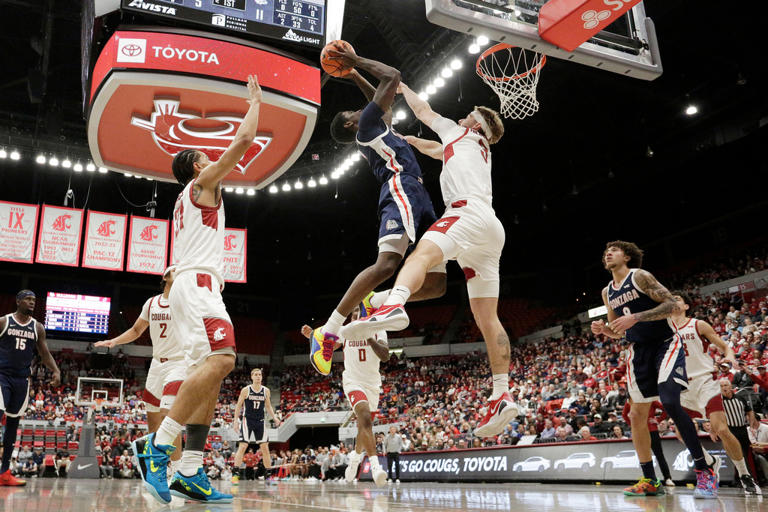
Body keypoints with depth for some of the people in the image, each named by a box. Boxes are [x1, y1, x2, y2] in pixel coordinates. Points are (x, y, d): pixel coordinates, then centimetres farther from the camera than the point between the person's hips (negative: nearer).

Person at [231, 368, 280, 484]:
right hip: (247, 420, -3)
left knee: (265, 447, 2)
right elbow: (238, 406, 1)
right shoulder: (245, 390, -4)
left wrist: (274, 418, 1)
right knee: (243, 446, -12)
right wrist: (236, 421, -4)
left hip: (260, 421, 3)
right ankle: (235, 474, -7)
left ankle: (269, 475, 9)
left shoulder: (266, 390, 5)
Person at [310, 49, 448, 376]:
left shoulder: (376, 127, 34)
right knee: (387, 265, -28)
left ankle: (374, 301, 9)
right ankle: (328, 332, -25)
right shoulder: (367, 123, 10)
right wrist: (357, 61, 19)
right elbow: (392, 76, 8)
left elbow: (383, 102, 50)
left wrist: (355, 76, 50)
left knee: (436, 284, -2)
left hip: (420, 201, 9)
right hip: (401, 192, -9)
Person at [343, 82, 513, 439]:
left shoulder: (462, 135, 20)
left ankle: (393, 306, -65)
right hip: (490, 231, 9)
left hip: (469, 211, -8)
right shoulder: (480, 151, 39)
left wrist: (402, 87, 46)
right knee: (487, 318, 2)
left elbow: (424, 111, 30)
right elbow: (433, 149, 54)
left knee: (422, 254, -34)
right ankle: (502, 396, -3)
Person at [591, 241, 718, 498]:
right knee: (637, 414, 3)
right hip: (639, 351, 7)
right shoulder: (607, 292, 11)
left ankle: (705, 464, -8)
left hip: (666, 344, -7)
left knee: (669, 401, -26)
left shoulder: (640, 276, -9)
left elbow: (673, 305, -18)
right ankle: (650, 481, 13)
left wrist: (636, 318, -27)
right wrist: (603, 329, -2)